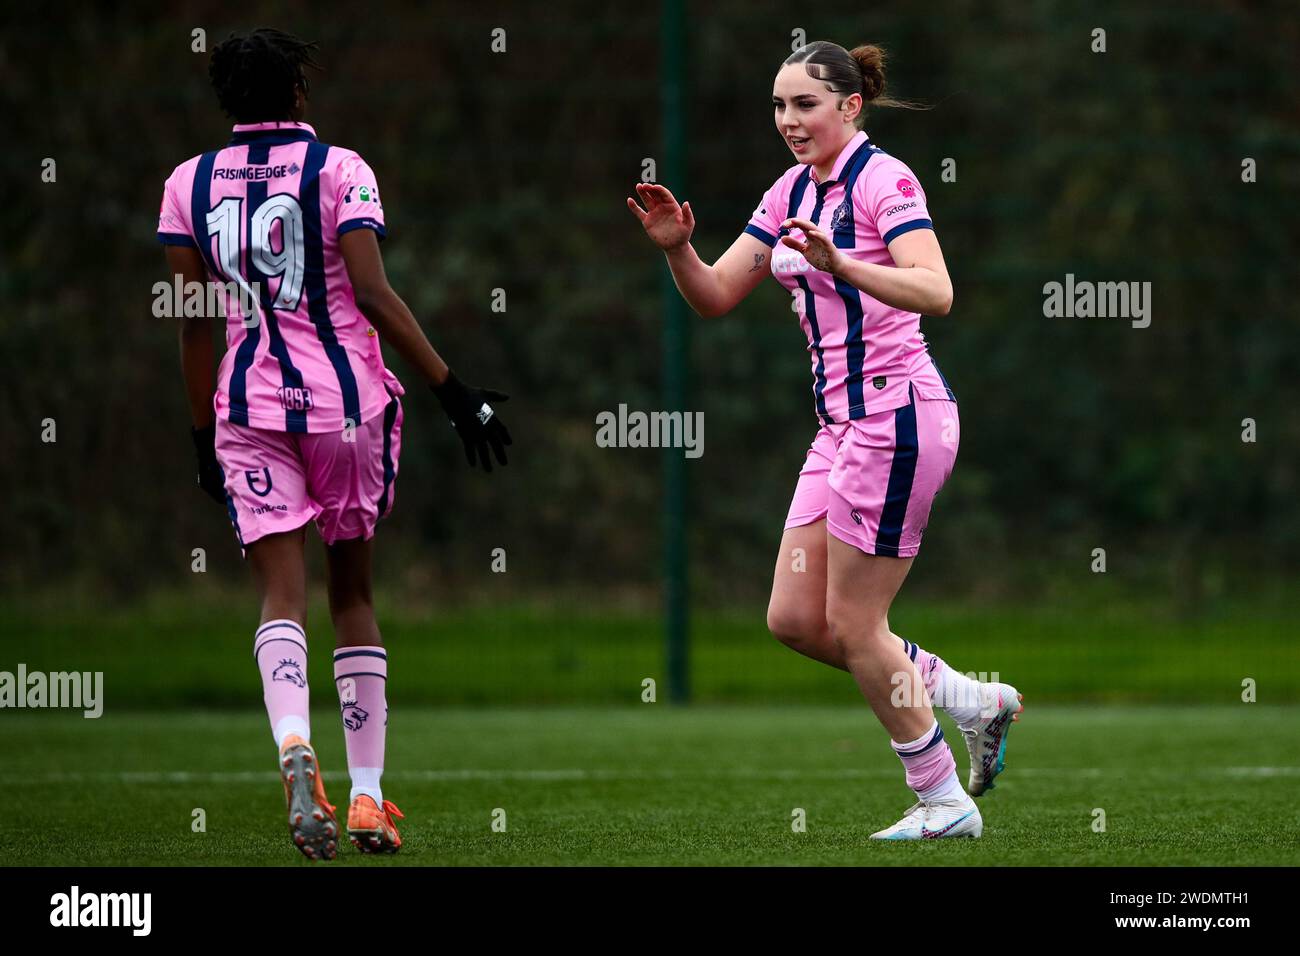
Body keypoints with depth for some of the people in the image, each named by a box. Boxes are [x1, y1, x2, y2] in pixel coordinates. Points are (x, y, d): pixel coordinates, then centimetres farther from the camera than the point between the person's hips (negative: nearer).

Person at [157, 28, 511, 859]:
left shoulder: (191, 184, 5)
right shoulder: (339, 171, -4)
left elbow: (193, 322, 7)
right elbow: (373, 294, -12)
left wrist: (204, 434, 16)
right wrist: (454, 391, -8)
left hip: (249, 409, 1)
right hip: (347, 401, -1)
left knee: (281, 595, -2)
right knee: (354, 590, 12)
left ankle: (294, 746, -32)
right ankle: (368, 798, 11)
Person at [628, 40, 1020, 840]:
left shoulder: (882, 179, -12)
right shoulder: (792, 193, 13)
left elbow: (935, 293, -25)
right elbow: (715, 296, 15)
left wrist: (841, 265, -38)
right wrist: (677, 247, -5)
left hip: (897, 416, -9)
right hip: (845, 422, 9)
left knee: (853, 626, -5)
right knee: (795, 619, 7)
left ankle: (946, 802, 8)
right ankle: (975, 702, 18)